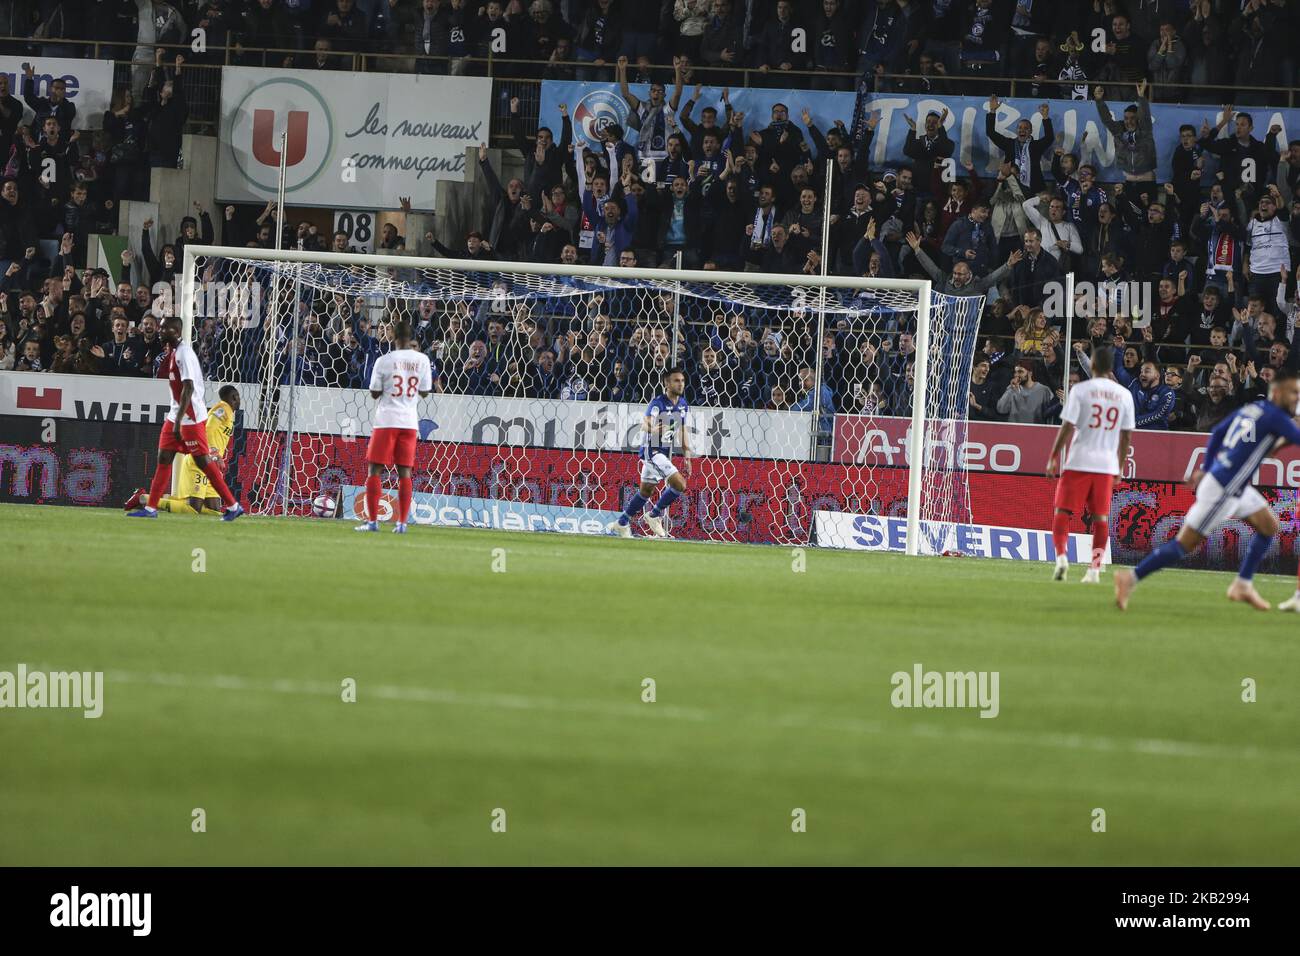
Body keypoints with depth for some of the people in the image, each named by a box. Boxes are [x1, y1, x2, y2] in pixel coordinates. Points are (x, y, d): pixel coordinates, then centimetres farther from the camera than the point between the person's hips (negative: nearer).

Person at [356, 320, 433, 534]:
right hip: (410, 421, 3)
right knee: (405, 472, 6)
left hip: (386, 420, -3)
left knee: (375, 469, 2)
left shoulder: (384, 361, -7)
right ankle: (402, 523, 2)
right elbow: (424, 392, 9)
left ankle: (372, 520, -3)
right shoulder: (422, 360, 0)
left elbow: (375, 393, -1)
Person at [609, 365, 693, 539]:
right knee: (679, 484, -18)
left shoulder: (682, 404, 6)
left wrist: (687, 456, 17)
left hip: (665, 452, 8)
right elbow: (646, 422, -36)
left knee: (646, 491, 15)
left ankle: (622, 524, 26)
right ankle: (654, 515, -2)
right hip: (652, 450, -8)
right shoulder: (658, 404, -18)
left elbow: (682, 430, 18)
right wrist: (650, 428, -60)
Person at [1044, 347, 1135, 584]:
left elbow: (1068, 427, -9)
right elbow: (1127, 434, 9)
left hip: (1079, 461, -3)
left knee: (1062, 512, 3)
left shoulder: (1080, 390, -5)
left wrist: (1053, 457, -1)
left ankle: (1061, 556, -15)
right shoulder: (1124, 394, 6)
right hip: (1107, 463, 3)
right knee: (1100, 517, 8)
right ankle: (1095, 568, 3)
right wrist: (1121, 465, 18)